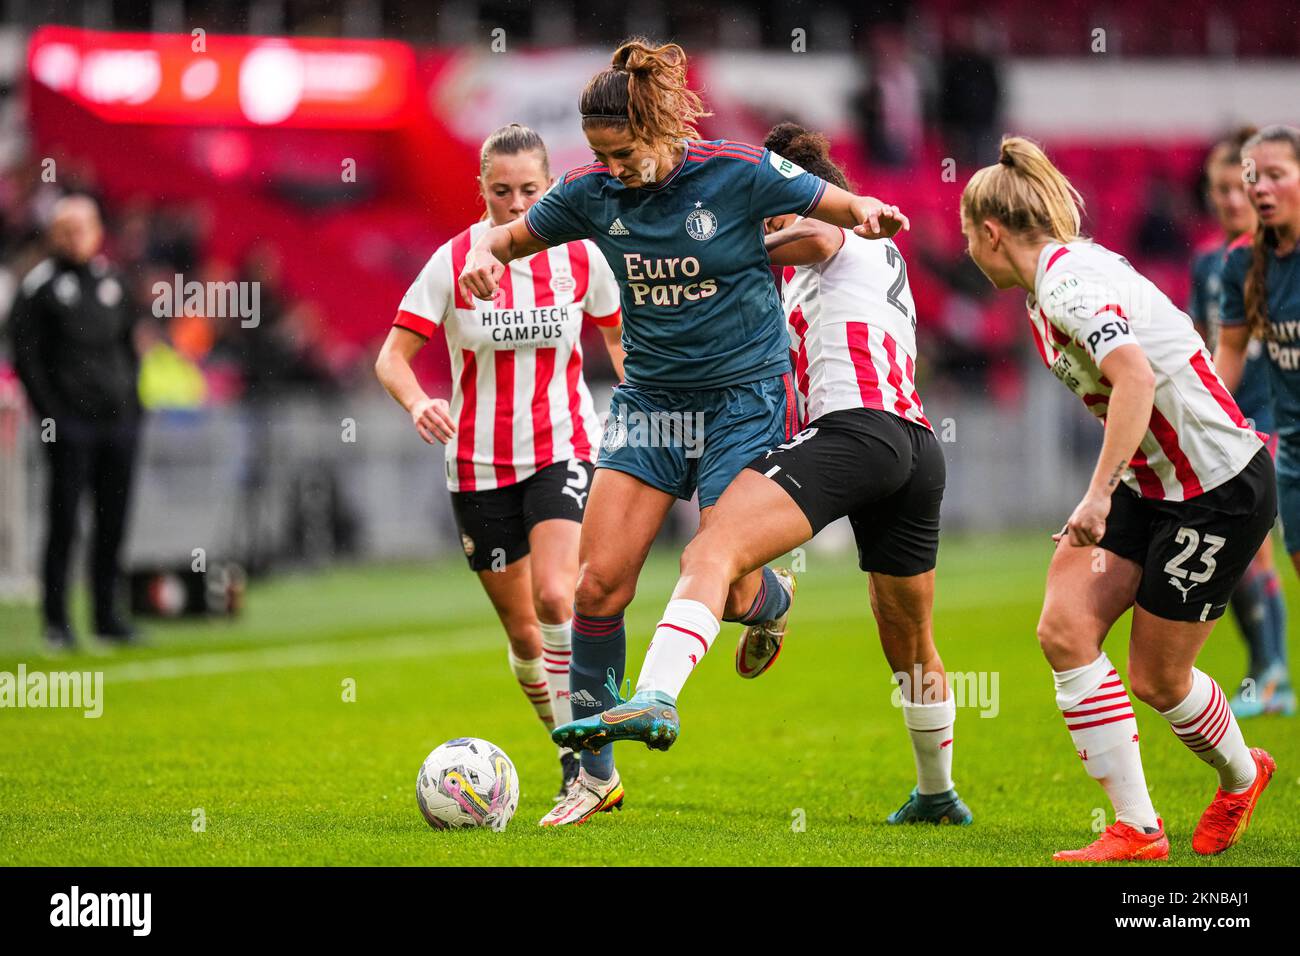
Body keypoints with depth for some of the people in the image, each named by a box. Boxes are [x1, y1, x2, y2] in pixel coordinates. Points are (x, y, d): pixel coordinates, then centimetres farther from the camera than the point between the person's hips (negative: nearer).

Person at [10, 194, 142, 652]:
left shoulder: (113, 281, 13)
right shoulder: (40, 285, -2)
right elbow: (26, 357, -4)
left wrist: (133, 399, 10)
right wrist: (50, 413, -11)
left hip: (118, 420, 5)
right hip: (70, 424, -5)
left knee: (114, 522, 7)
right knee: (64, 522, -4)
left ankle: (108, 616, 15)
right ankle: (56, 620, 0)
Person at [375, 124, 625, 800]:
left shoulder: (579, 257, -3)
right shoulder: (454, 261, -8)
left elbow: (617, 337, 15)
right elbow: (393, 357, -9)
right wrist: (417, 403, -30)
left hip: (563, 449, -1)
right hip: (480, 464, 1)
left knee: (555, 598, -24)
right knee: (524, 635, 5)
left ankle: (582, 759, -18)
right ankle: (577, 754, 26)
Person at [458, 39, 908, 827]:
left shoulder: (740, 173, -13)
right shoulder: (593, 193, -4)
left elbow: (843, 210, -2)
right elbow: (516, 234, 12)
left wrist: (867, 214, -25)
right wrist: (486, 254, -11)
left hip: (745, 397, -3)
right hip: (651, 399, 4)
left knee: (724, 591, -9)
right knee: (599, 582, -9)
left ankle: (773, 600, 32)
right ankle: (596, 772, 3)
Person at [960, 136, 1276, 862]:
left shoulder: (1067, 280, -21)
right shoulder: (1058, 277, 10)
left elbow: (1136, 376, -36)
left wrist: (1098, 494, -36)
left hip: (1221, 488, -9)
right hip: (1151, 483, 9)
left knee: (1158, 678, 2)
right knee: (1065, 629, -7)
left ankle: (1242, 776, 32)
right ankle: (1137, 830, -4)